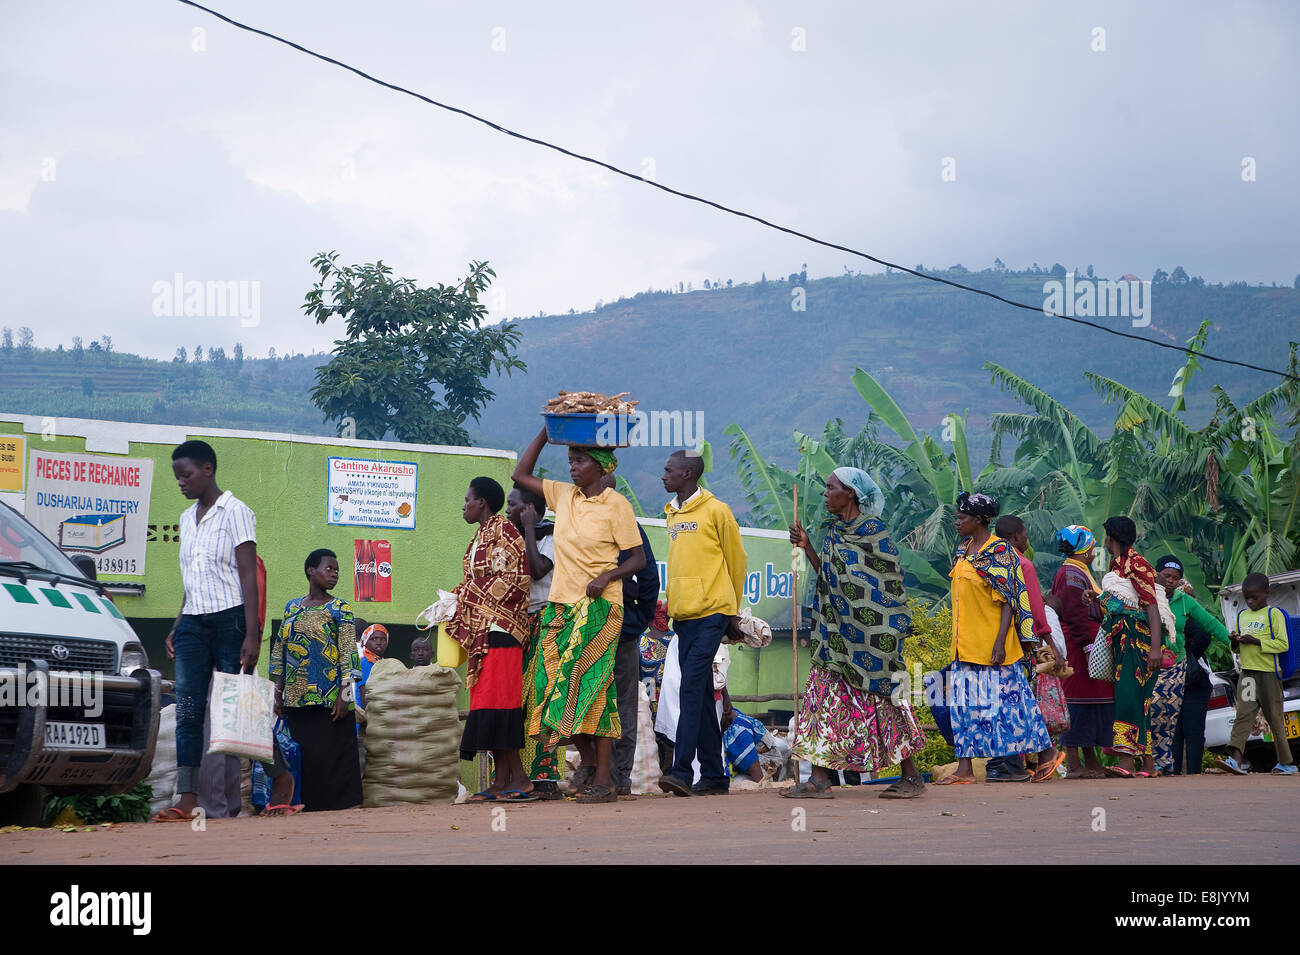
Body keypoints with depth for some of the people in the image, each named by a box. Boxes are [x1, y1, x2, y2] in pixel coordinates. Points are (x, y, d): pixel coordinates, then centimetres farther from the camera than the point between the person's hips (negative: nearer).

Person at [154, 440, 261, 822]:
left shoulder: (234, 512, -4)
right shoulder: (188, 518, 18)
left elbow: (248, 575, -9)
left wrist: (251, 635, -16)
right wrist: (177, 628, 17)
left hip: (230, 618, -6)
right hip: (193, 623, 6)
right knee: (188, 712, -6)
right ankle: (187, 801, -12)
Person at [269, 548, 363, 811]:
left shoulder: (339, 610, 1)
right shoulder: (292, 608, 13)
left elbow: (348, 652, -5)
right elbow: (279, 652, 15)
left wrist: (345, 694, -14)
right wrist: (278, 695, 10)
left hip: (330, 700, -4)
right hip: (297, 701, 4)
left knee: (333, 757, -7)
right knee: (303, 758, 4)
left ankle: (336, 807, -4)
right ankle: (306, 807, 10)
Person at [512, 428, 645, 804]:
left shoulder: (616, 504, -5)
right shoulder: (563, 495, 11)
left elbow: (638, 558, -3)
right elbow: (521, 475, 17)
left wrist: (606, 576, -20)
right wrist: (546, 432, 10)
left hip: (598, 605, -6)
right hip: (561, 604, 6)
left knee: (593, 685, -10)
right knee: (558, 684, 2)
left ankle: (603, 780, -9)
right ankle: (587, 759, 18)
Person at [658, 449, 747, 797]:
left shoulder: (716, 511, -5)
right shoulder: (672, 514, 16)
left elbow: (736, 560, 0)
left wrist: (731, 611, 3)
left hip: (711, 613, -7)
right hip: (683, 614, 7)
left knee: (692, 688, -16)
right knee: (701, 695, 8)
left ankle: (682, 770, -21)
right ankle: (714, 775, 12)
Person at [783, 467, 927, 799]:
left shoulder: (872, 530, -11)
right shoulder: (834, 531, 12)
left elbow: (891, 581, -10)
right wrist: (807, 547, 8)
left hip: (868, 632, -8)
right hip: (836, 633, 8)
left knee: (881, 696, -3)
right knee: (826, 693, 1)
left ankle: (911, 775, 8)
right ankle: (819, 778, 1)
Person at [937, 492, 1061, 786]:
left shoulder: (999, 552, -11)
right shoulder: (963, 551, 13)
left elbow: (1009, 601, -14)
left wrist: (1000, 641, -21)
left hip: (991, 644, -8)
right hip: (965, 645, 8)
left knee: (1007, 698, -4)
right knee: (965, 703, 4)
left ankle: (1047, 753, 11)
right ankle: (965, 769, 5)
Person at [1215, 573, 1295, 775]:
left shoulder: (1274, 614, -2)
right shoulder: (1241, 616, 16)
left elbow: (1283, 644, -10)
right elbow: (1236, 649, 24)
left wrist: (1256, 641, -17)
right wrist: (1235, 642, 1)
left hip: (1268, 673, -5)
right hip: (1247, 673, 5)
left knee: (1275, 718, 2)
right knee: (1243, 714, -10)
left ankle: (1285, 763, 12)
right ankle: (1235, 758, -22)